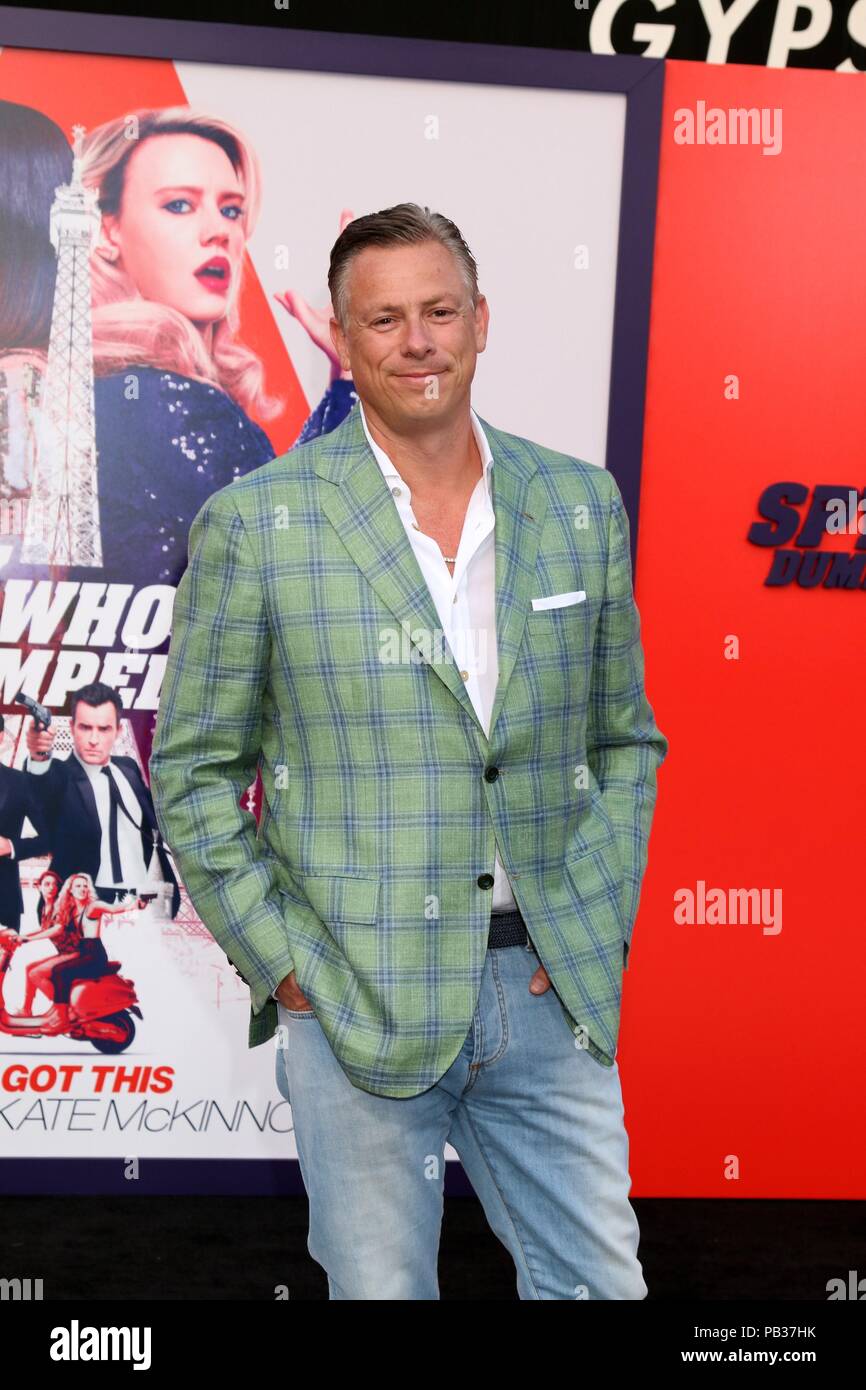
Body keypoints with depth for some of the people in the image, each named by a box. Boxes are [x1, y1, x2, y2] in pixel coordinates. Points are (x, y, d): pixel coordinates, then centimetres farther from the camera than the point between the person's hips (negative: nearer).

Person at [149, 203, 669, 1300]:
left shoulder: (581, 504, 5)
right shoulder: (255, 524, -5)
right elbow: (193, 774, 0)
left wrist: (599, 919, 3)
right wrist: (284, 962, -6)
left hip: (554, 992, 3)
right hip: (357, 1004, -3)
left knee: (600, 1282, 13)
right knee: (381, 1288, 11)